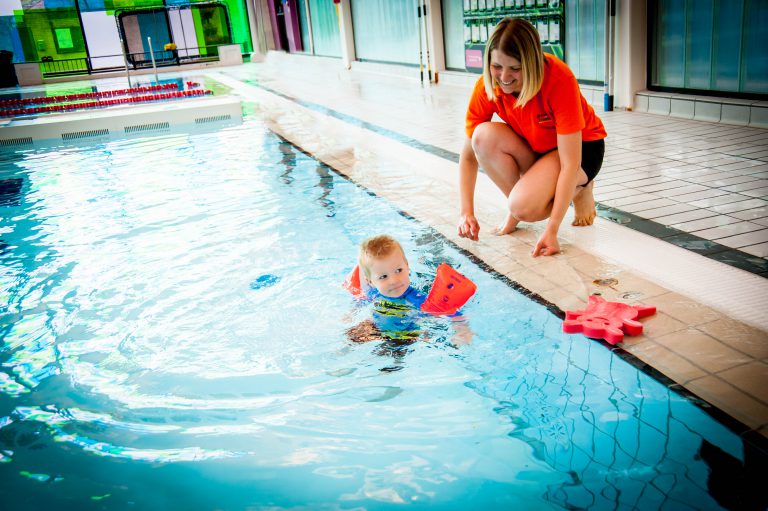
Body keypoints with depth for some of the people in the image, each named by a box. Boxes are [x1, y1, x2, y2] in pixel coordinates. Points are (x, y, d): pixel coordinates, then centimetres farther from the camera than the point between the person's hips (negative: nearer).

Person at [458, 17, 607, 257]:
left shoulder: (560, 79, -31)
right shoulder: (486, 86, -20)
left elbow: (570, 163, -31)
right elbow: (468, 155, -14)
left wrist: (551, 230, -36)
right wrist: (467, 213, -27)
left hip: (581, 146, -4)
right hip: (533, 148, 4)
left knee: (523, 207, -30)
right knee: (485, 136, -28)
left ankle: (579, 189, 2)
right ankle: (517, 203, -5)